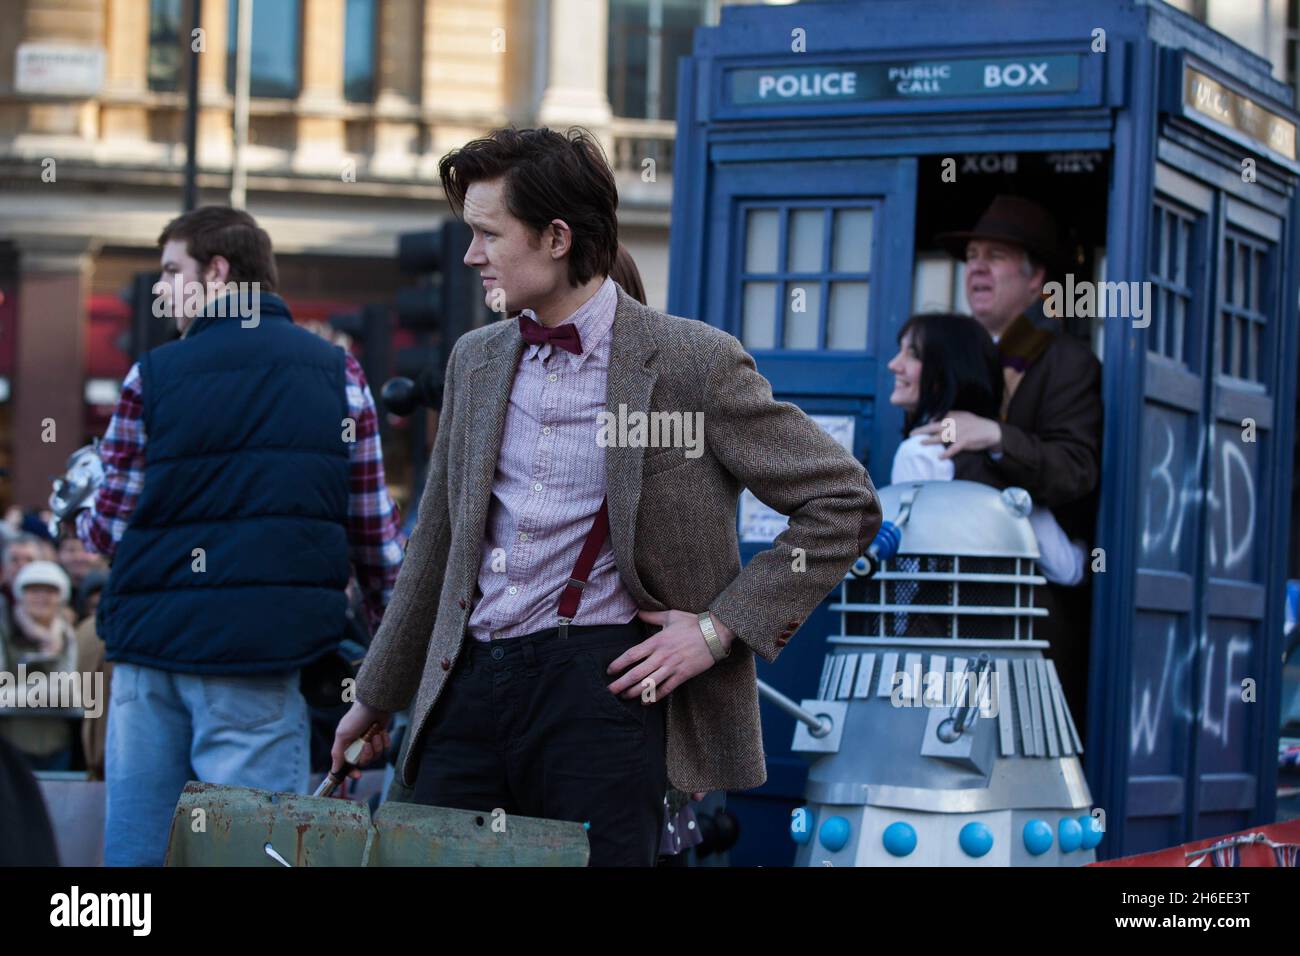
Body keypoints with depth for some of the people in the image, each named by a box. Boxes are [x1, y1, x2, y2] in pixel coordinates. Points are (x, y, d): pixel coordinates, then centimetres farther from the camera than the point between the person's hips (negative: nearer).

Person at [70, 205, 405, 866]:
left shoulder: (152, 375, 4)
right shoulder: (335, 372, 6)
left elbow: (110, 527, 4)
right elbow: (373, 526, 5)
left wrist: (79, 516, 27)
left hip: (151, 639, 1)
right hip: (260, 652, -1)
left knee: (134, 843, 8)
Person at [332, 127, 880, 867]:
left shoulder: (693, 360, -5)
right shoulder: (476, 360, 14)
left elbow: (844, 503, -4)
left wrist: (721, 626, -9)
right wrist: (378, 696, 26)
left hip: (603, 681, -5)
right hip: (470, 679, 5)